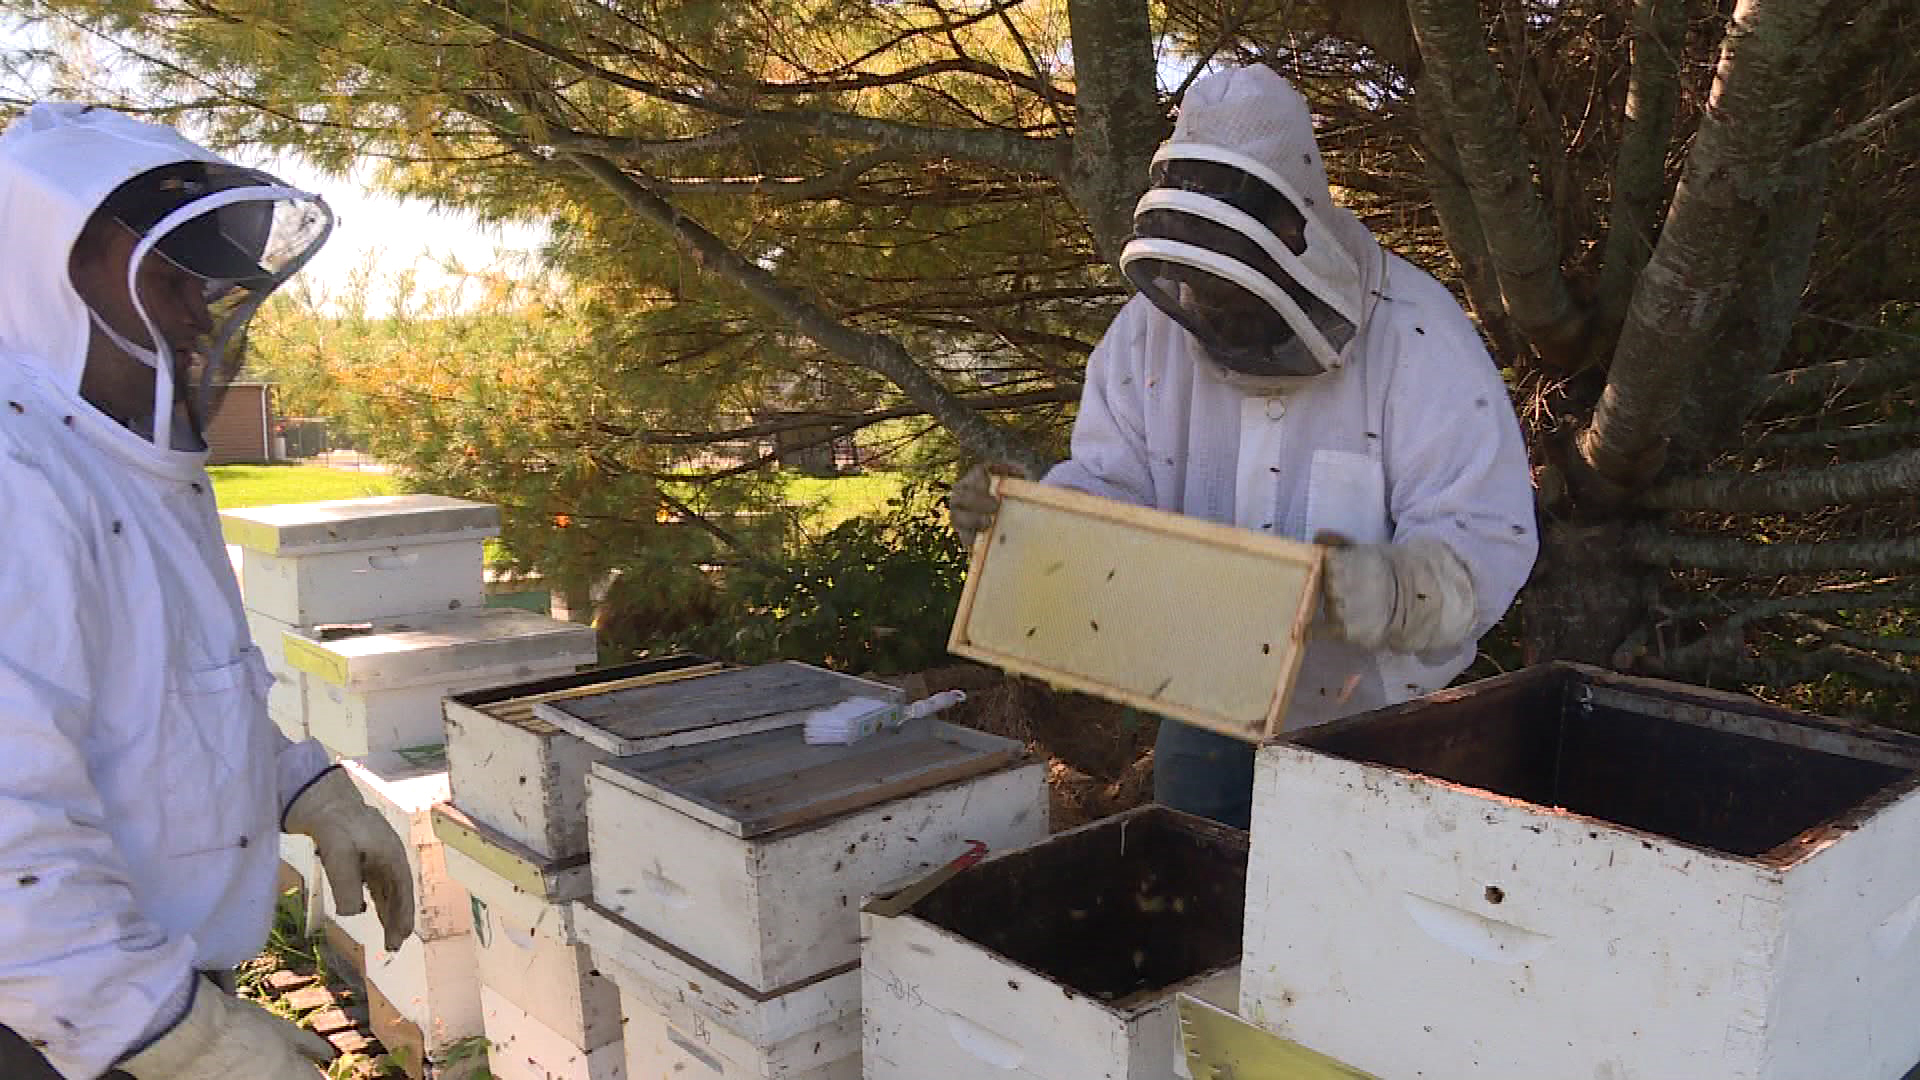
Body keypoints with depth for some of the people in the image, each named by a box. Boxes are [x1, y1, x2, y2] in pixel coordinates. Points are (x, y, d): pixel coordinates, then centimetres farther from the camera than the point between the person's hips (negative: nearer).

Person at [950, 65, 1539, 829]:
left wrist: (1384, 590, -43)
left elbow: (1489, 544, -23)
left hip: (1370, 719, -3)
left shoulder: (1414, 336, -19)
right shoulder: (1155, 322, -6)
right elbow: (1111, 488, -2)